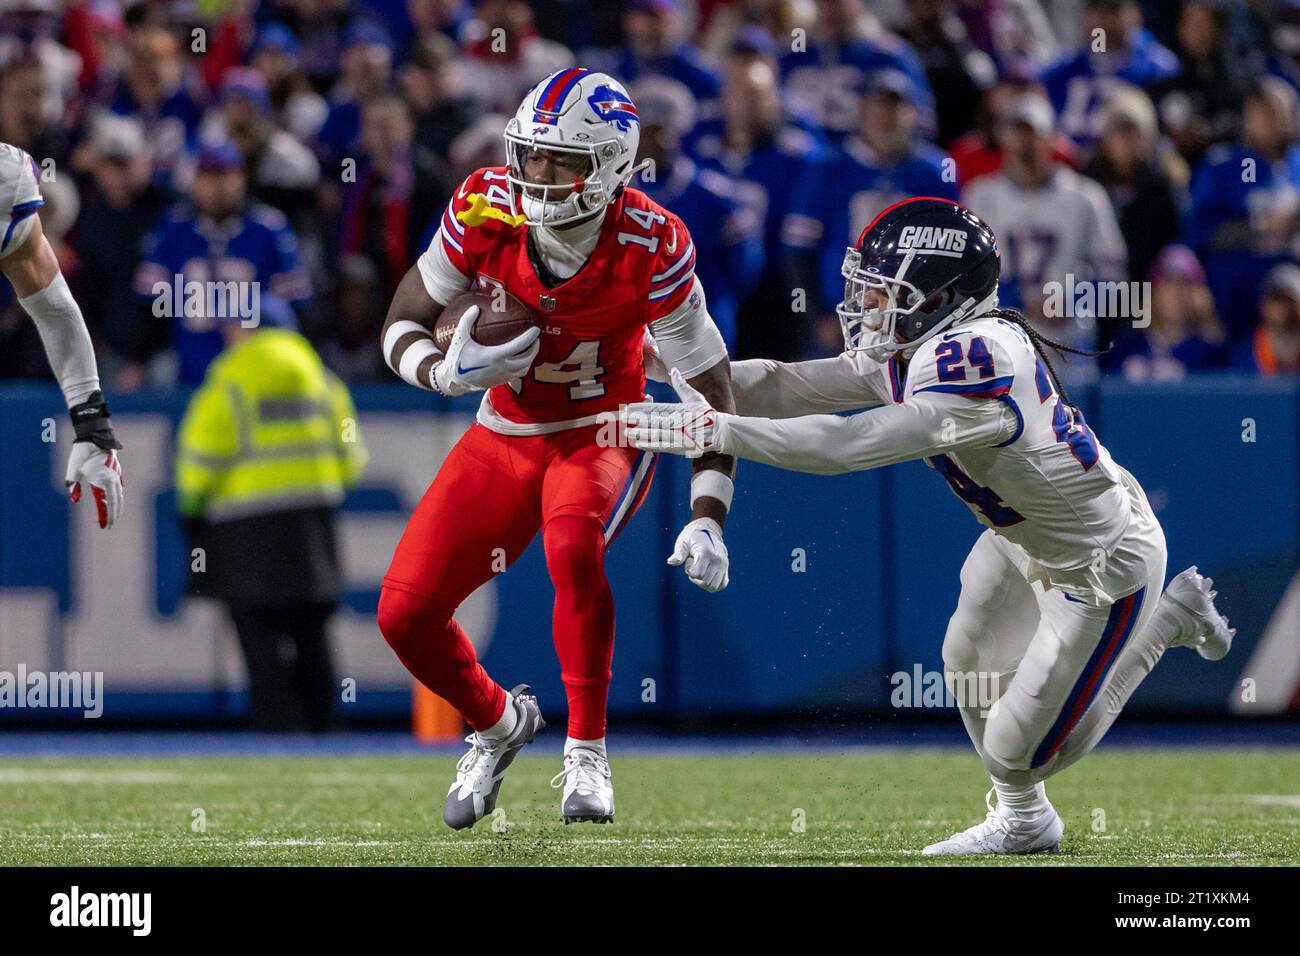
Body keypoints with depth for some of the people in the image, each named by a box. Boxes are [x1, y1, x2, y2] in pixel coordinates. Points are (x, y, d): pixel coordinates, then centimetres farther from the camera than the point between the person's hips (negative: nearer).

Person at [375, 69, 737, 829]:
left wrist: (708, 520, -22)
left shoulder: (650, 247, -23)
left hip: (604, 432, -3)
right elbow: (403, 328, -5)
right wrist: (447, 372, -28)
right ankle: (498, 723, 27)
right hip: (504, 439, 4)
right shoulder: (485, 211, -17)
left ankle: (587, 754, -21)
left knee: (572, 541, -37)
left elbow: (712, 386, -15)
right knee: (406, 613, -6)